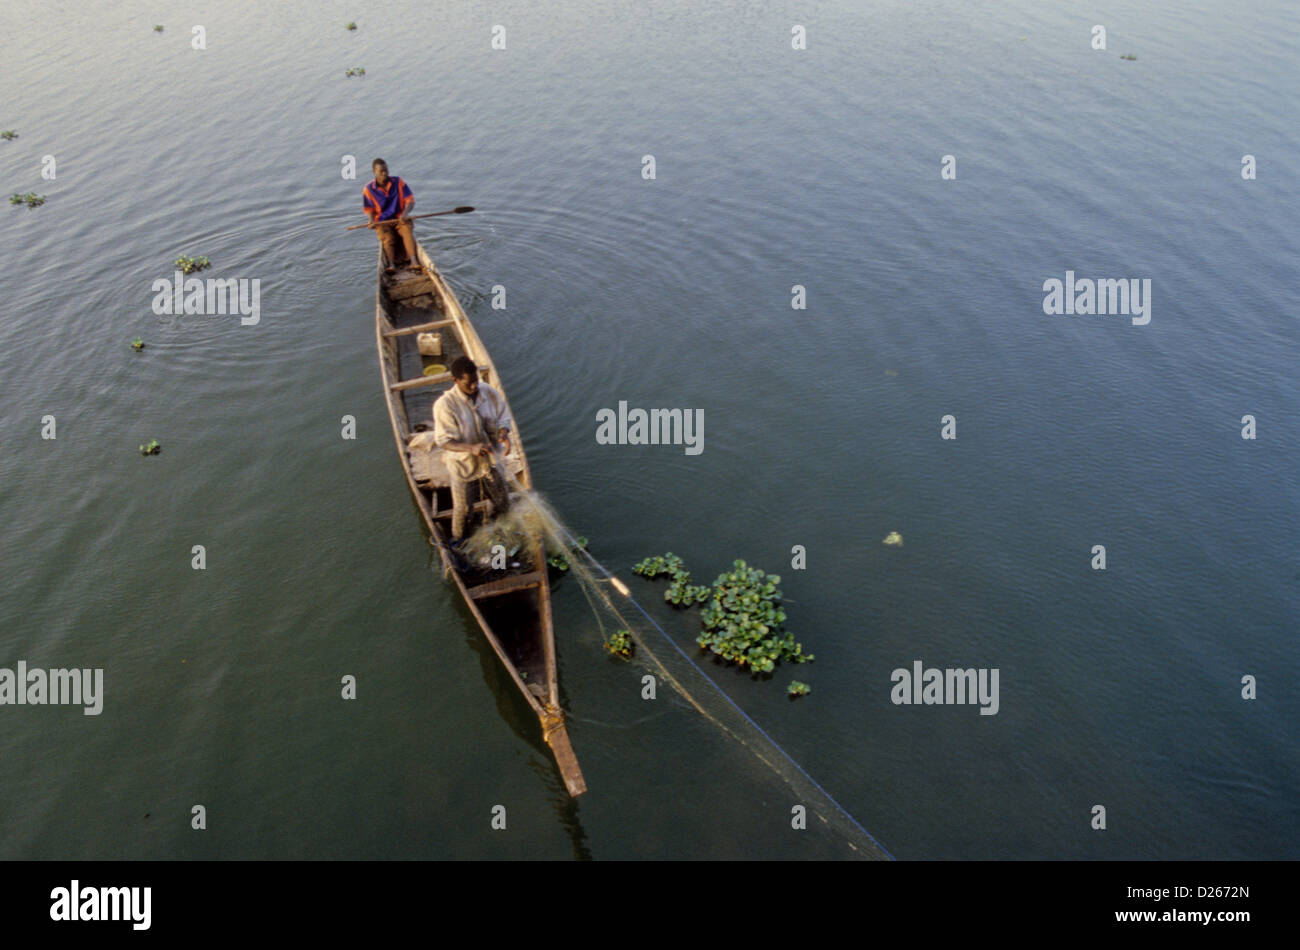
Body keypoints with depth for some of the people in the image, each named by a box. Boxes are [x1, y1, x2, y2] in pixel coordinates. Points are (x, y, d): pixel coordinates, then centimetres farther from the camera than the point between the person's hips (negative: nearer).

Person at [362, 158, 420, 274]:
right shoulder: (368, 189, 0)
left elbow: (410, 200, -2)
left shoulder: (398, 182, 1)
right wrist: (372, 221, -15)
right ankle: (391, 264, -48)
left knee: (408, 231, -31)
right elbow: (368, 209, 7)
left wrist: (405, 213, -22)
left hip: (400, 218, 0)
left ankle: (414, 261, -47)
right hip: (382, 221, 0)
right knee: (387, 239, -30)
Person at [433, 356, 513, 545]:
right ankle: (457, 540, 46)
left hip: (490, 460, 5)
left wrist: (504, 434, -26)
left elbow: (503, 417, -2)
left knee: (503, 505, 22)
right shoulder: (445, 405, -28)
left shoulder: (488, 392, -14)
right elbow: (443, 441, -25)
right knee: (463, 509, 15)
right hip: (463, 466, -5)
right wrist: (471, 448, -42)